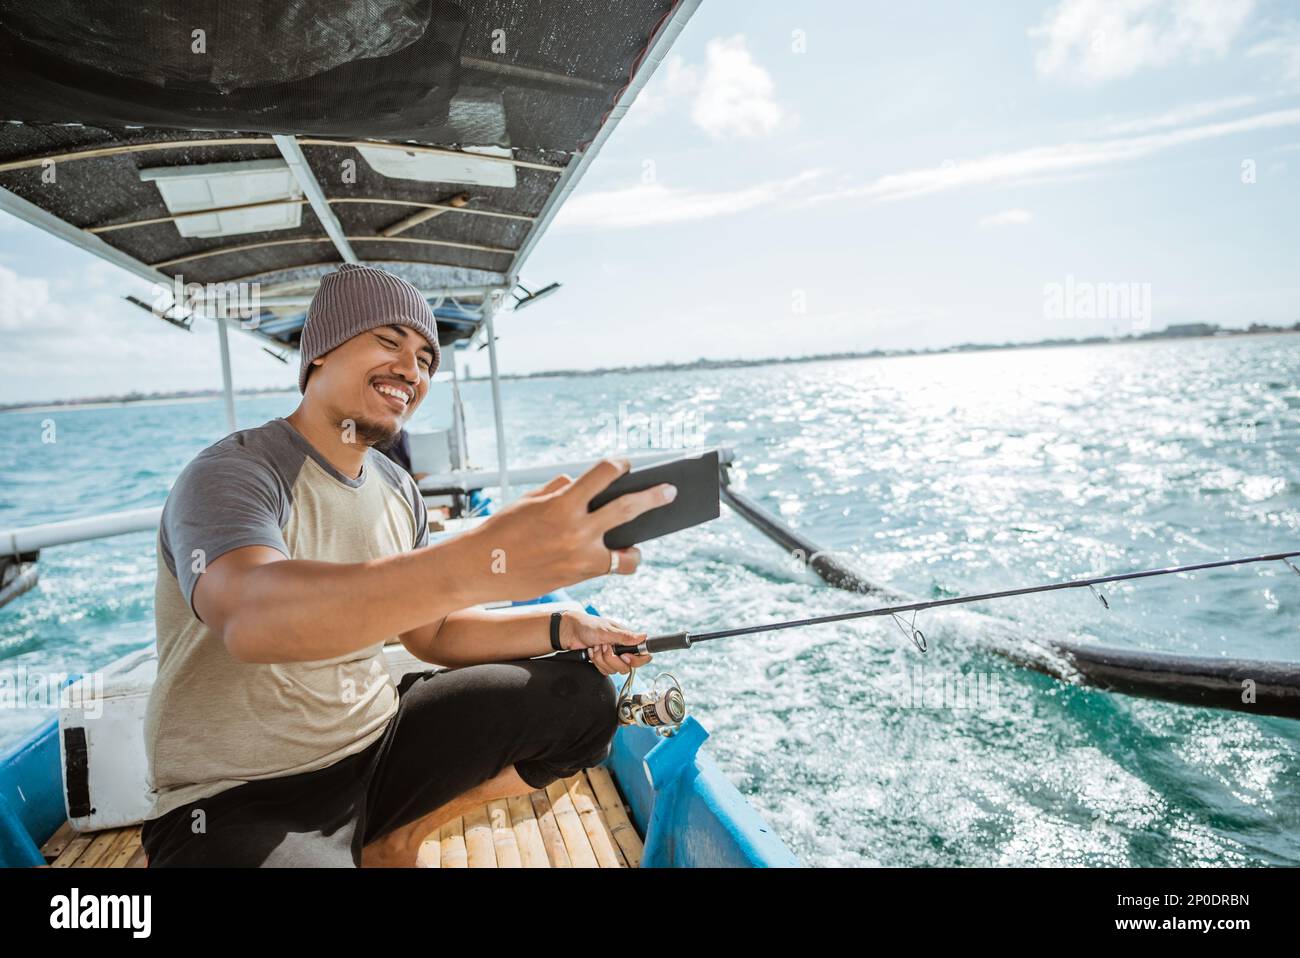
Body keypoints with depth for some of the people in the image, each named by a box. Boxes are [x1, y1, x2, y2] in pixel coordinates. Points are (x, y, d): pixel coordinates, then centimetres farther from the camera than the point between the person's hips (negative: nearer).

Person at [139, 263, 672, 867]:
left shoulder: (397, 491, 6)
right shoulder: (231, 475, -17)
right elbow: (251, 619, -38)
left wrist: (561, 629, -3)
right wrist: (486, 560, -51)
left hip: (379, 741, 8)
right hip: (239, 801, -7)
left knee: (579, 697, -1)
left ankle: (396, 839, 8)